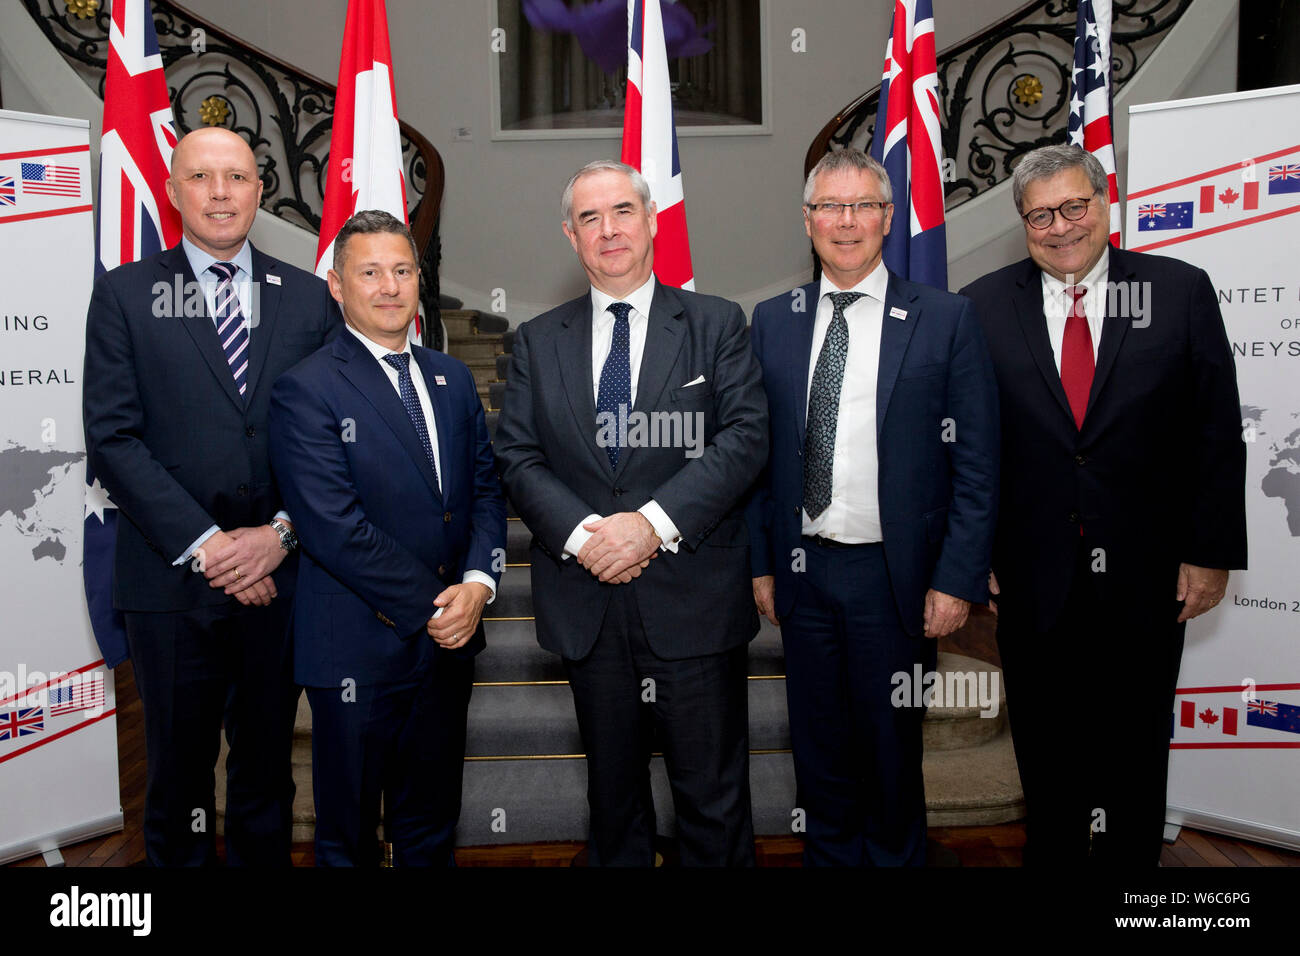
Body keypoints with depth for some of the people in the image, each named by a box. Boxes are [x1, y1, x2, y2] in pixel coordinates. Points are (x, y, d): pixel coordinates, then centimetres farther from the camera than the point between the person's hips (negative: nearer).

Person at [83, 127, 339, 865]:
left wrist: (281, 532, -10)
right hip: (173, 578, -1)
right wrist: (203, 545, -13)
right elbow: (113, 438, -5)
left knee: (266, 769, 15)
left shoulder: (311, 299, 7)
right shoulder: (125, 294, 3)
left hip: (280, 576, 2)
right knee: (178, 773, 13)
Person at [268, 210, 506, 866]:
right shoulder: (305, 390, -10)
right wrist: (430, 605, -15)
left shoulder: (452, 379, 11)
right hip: (359, 649, -5)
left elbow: (486, 489, 9)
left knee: (430, 826, 20)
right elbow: (334, 528, -17)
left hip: (450, 641, 6)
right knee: (348, 836, 14)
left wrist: (477, 582, -8)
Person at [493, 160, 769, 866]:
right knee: (612, 792, 18)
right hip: (586, 602, 3)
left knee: (713, 798, 7)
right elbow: (516, 456, 3)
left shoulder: (717, 324, 3)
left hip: (691, 594, -2)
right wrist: (580, 533, -14)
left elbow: (745, 437, -8)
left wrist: (653, 523, -18)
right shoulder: (537, 341, 10)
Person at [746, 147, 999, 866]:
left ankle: (894, 856, 35)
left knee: (891, 747, 12)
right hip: (802, 570, 3)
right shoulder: (773, 321, 6)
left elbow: (976, 462, -5)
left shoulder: (945, 319, -3)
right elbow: (759, 452, 6)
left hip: (894, 575, -2)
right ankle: (830, 855, 36)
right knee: (818, 747, 16)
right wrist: (761, 562, 3)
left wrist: (959, 579, -10)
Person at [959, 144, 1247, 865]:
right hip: (1033, 578, 0)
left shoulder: (1181, 292, -1)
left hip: (1147, 578, 0)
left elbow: (1217, 435, -1)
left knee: (1135, 745, 17)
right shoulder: (984, 306, -2)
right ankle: (1052, 849, 38)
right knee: (1046, 747, 16)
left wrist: (1210, 553, -4)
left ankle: (1131, 858, 39)